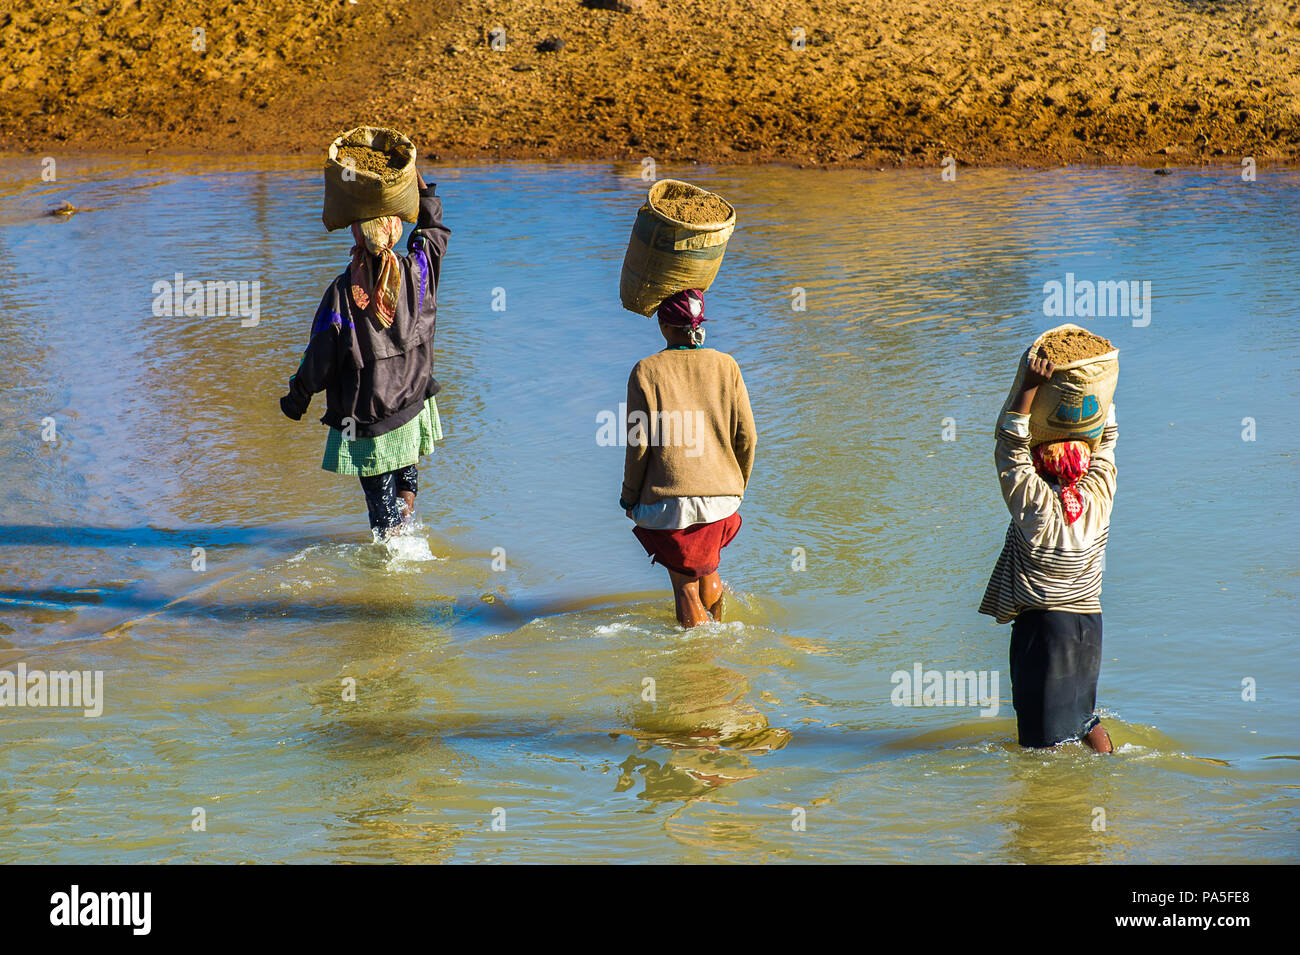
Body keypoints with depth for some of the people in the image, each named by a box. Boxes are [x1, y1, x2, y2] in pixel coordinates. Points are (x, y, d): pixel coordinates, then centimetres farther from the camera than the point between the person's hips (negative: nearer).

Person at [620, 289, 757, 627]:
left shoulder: (646, 371, -8)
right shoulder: (725, 366, -1)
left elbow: (640, 444, -8)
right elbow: (745, 437, 1)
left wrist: (629, 497, 5)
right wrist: (737, 485, 17)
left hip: (669, 499, -3)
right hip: (720, 495, 3)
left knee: (685, 585, 8)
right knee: (708, 573, 25)